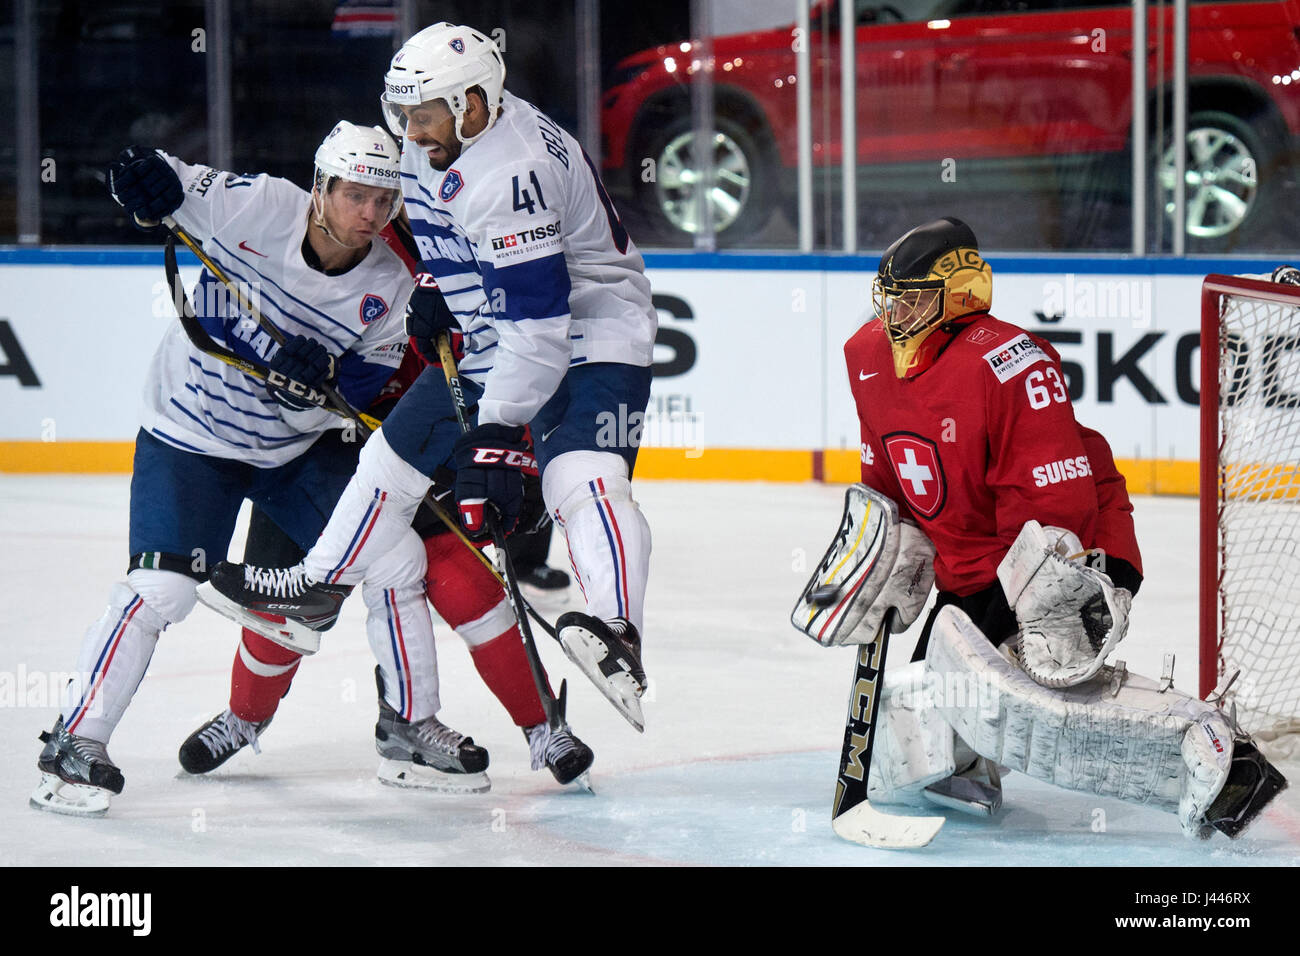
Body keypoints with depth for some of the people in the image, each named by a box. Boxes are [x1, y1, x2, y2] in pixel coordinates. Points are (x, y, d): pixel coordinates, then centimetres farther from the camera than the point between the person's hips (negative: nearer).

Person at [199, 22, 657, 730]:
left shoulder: (511, 171, -31)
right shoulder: (438, 140, -1)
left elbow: (537, 320, -34)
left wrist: (497, 437, -36)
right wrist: (433, 292, 14)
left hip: (585, 334, -10)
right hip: (491, 340, 10)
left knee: (581, 478, -33)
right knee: (393, 457, 15)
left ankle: (617, 634, -47)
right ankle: (318, 592, 32)